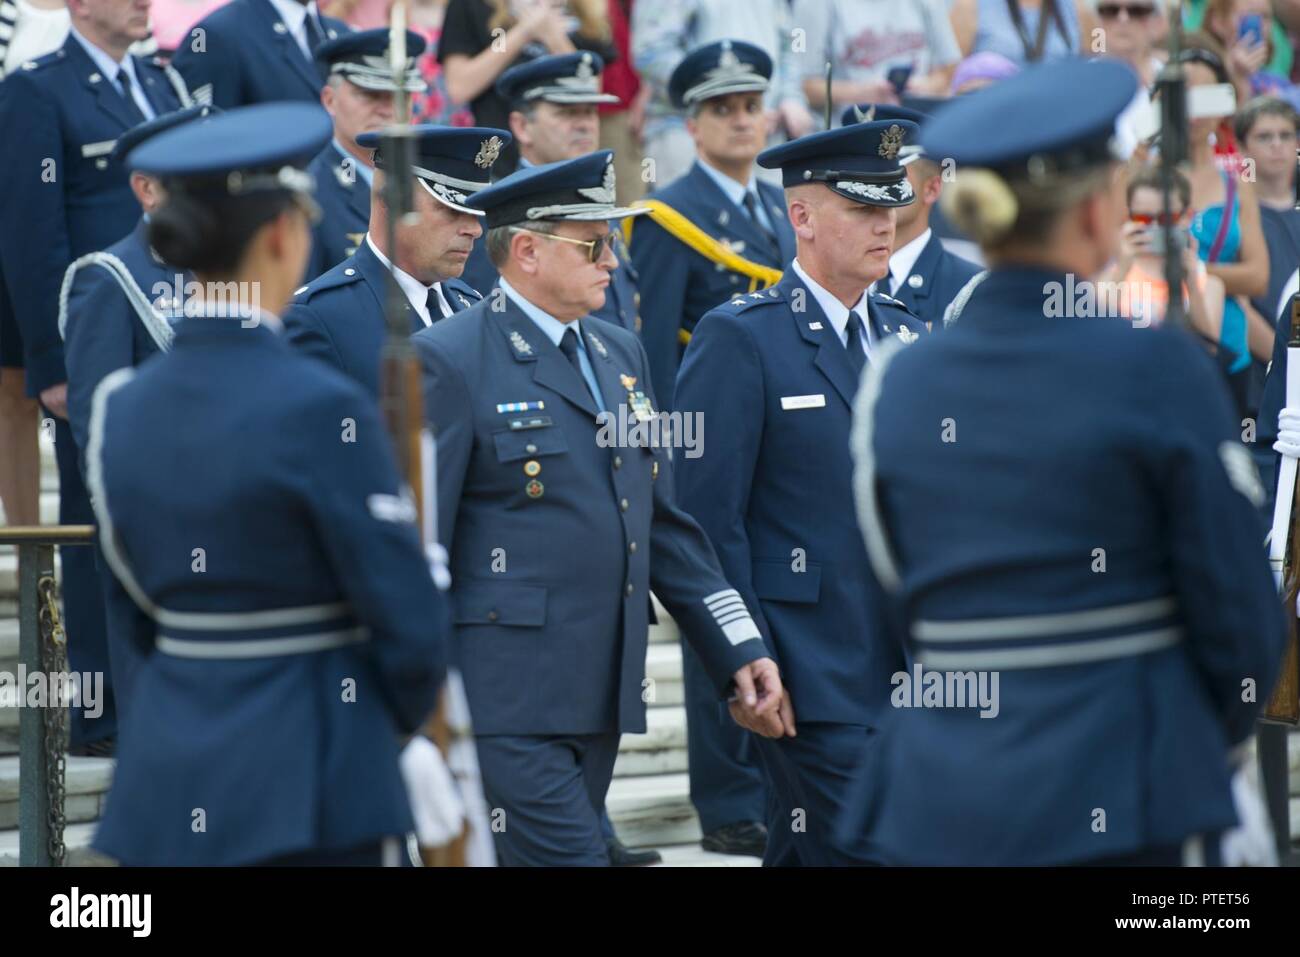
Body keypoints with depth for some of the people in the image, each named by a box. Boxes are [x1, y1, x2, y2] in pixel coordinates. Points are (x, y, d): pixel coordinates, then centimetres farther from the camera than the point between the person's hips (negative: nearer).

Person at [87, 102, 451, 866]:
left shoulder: (123, 407, 5)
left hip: (165, 775, 6)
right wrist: (396, 721, 7)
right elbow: (409, 621, -11)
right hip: (311, 796, -6)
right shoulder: (320, 410, -15)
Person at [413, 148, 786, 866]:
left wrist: (739, 654, 11)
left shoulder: (621, 354, 16)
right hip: (507, 702, -7)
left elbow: (664, 525, 19)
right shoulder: (450, 361, -8)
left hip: (599, 699, 7)